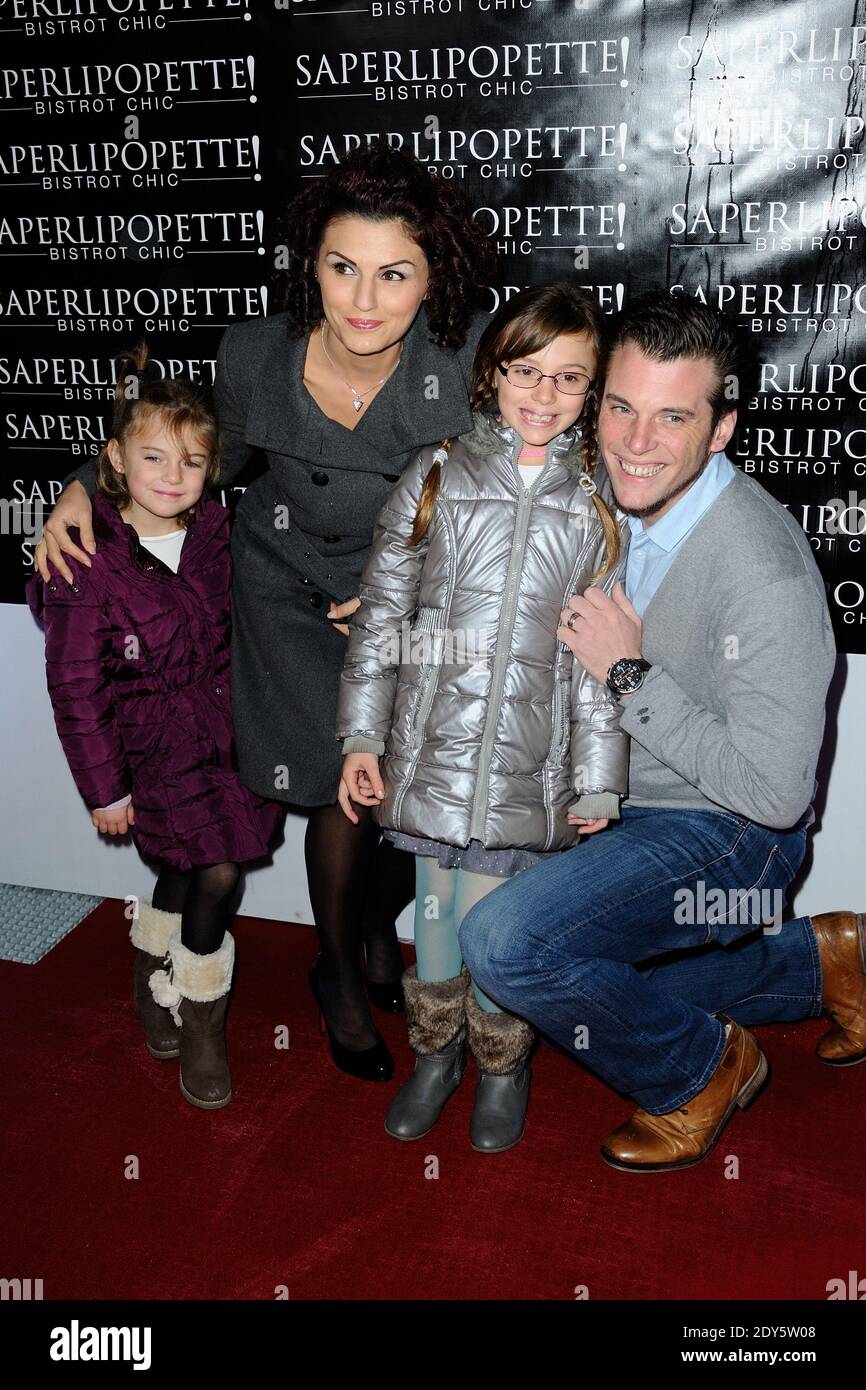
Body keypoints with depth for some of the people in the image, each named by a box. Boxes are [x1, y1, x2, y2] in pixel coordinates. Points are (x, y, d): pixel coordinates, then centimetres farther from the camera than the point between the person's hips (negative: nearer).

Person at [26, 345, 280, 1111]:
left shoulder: (215, 536, 0)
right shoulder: (90, 566, -15)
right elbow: (77, 691, -12)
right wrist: (104, 788, -9)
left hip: (222, 731, 5)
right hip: (152, 744, -5)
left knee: (186, 871, 9)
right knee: (215, 874, -11)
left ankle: (156, 976, 38)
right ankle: (200, 1027, 13)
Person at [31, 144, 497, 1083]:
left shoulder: (467, 350, -24)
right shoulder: (256, 356, -20)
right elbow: (217, 452, 2)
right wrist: (92, 483, -7)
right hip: (294, 586, -1)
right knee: (346, 786, -3)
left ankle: (381, 925, 36)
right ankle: (337, 970, 28)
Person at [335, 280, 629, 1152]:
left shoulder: (601, 503, 3)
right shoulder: (437, 477, 3)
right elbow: (381, 612, 5)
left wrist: (598, 780, 2)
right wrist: (362, 735, 1)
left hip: (529, 760, -1)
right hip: (435, 745, 1)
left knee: (496, 918, 3)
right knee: (435, 900, 11)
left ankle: (502, 1063, 32)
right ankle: (437, 1050, 38)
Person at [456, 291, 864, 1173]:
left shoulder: (765, 575, -29)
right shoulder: (604, 500, -6)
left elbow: (774, 792, -28)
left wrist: (630, 675, -27)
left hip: (723, 833, -8)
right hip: (623, 809, 8)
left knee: (503, 942, -25)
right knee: (591, 993, 22)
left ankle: (701, 1068, 3)